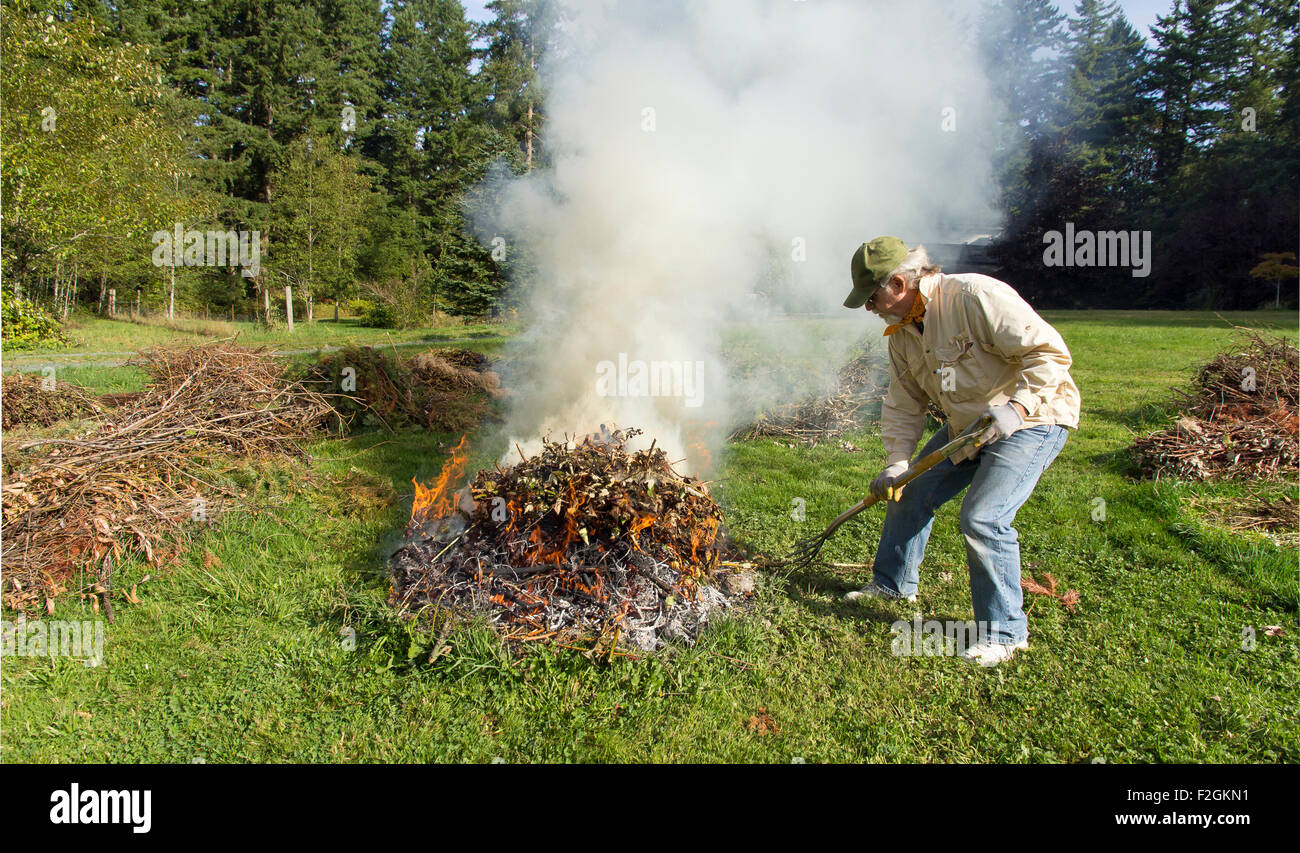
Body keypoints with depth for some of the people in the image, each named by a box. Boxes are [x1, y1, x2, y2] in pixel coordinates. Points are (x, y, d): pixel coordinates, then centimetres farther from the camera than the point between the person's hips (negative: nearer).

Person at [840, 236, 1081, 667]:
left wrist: (1015, 406, -37)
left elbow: (1049, 351, -26)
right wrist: (896, 464, -1)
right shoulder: (902, 332, 1)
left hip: (1033, 420, -9)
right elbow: (903, 405, 7)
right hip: (966, 426, 9)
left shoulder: (975, 296, -26)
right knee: (908, 493, 11)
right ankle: (893, 583, 34)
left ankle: (1004, 632, -2)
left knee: (983, 517, -20)